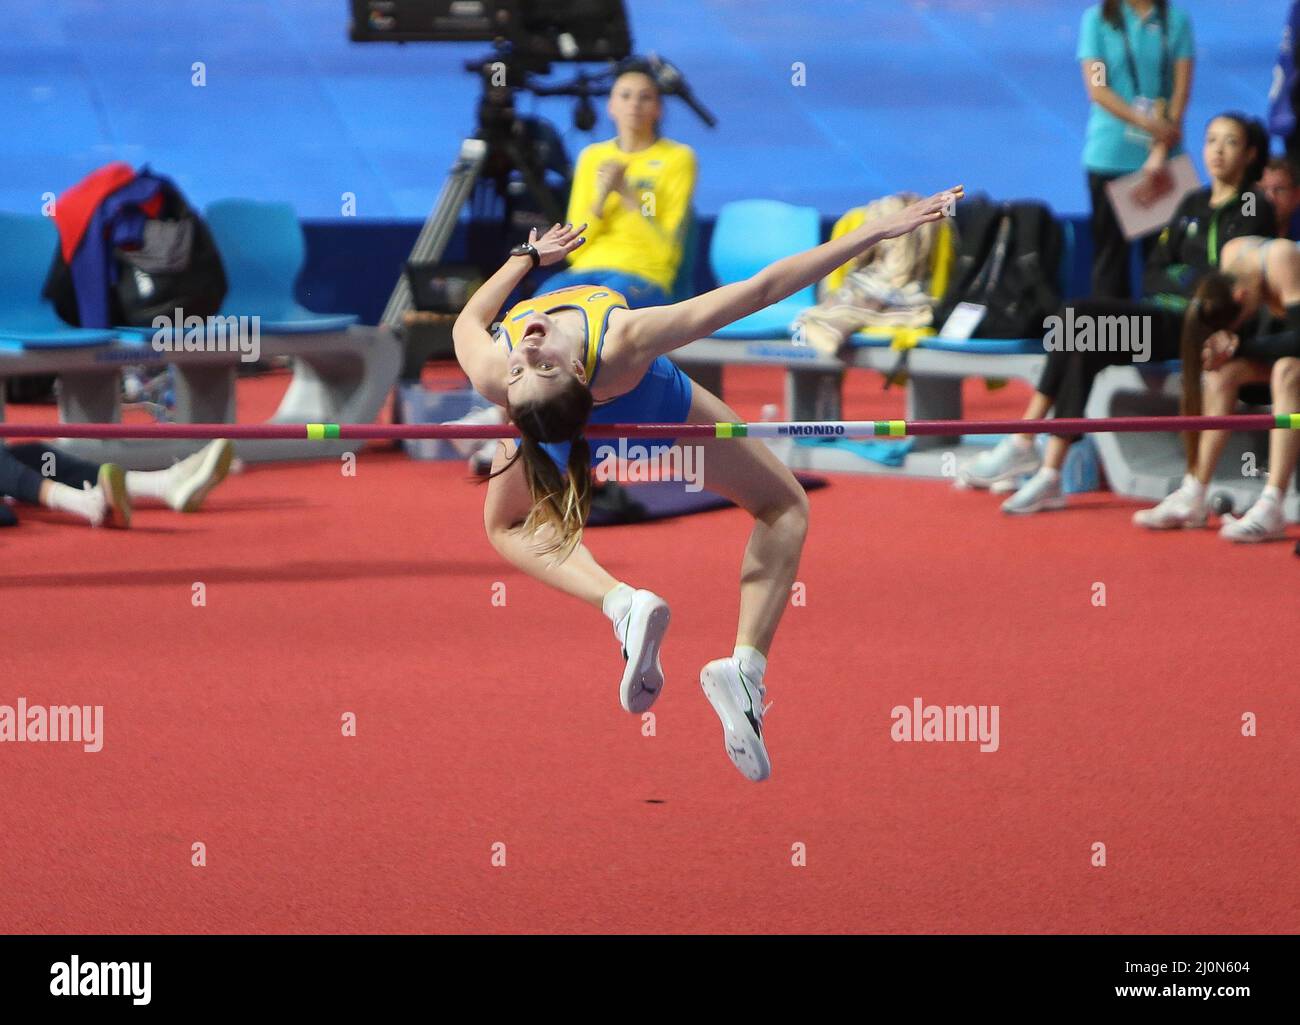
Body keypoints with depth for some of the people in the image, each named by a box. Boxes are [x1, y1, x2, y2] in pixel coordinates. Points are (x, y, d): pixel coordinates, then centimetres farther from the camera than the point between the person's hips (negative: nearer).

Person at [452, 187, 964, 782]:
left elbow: (468, 321, -15)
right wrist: (881, 229, -42)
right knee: (783, 509, 17)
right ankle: (746, 663, -6)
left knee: (507, 526, 30)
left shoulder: (493, 378, -42)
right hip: (658, 411, -1)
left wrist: (528, 254, -2)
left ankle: (622, 603, 0)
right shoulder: (625, 346, -48)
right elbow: (763, 289, -45)